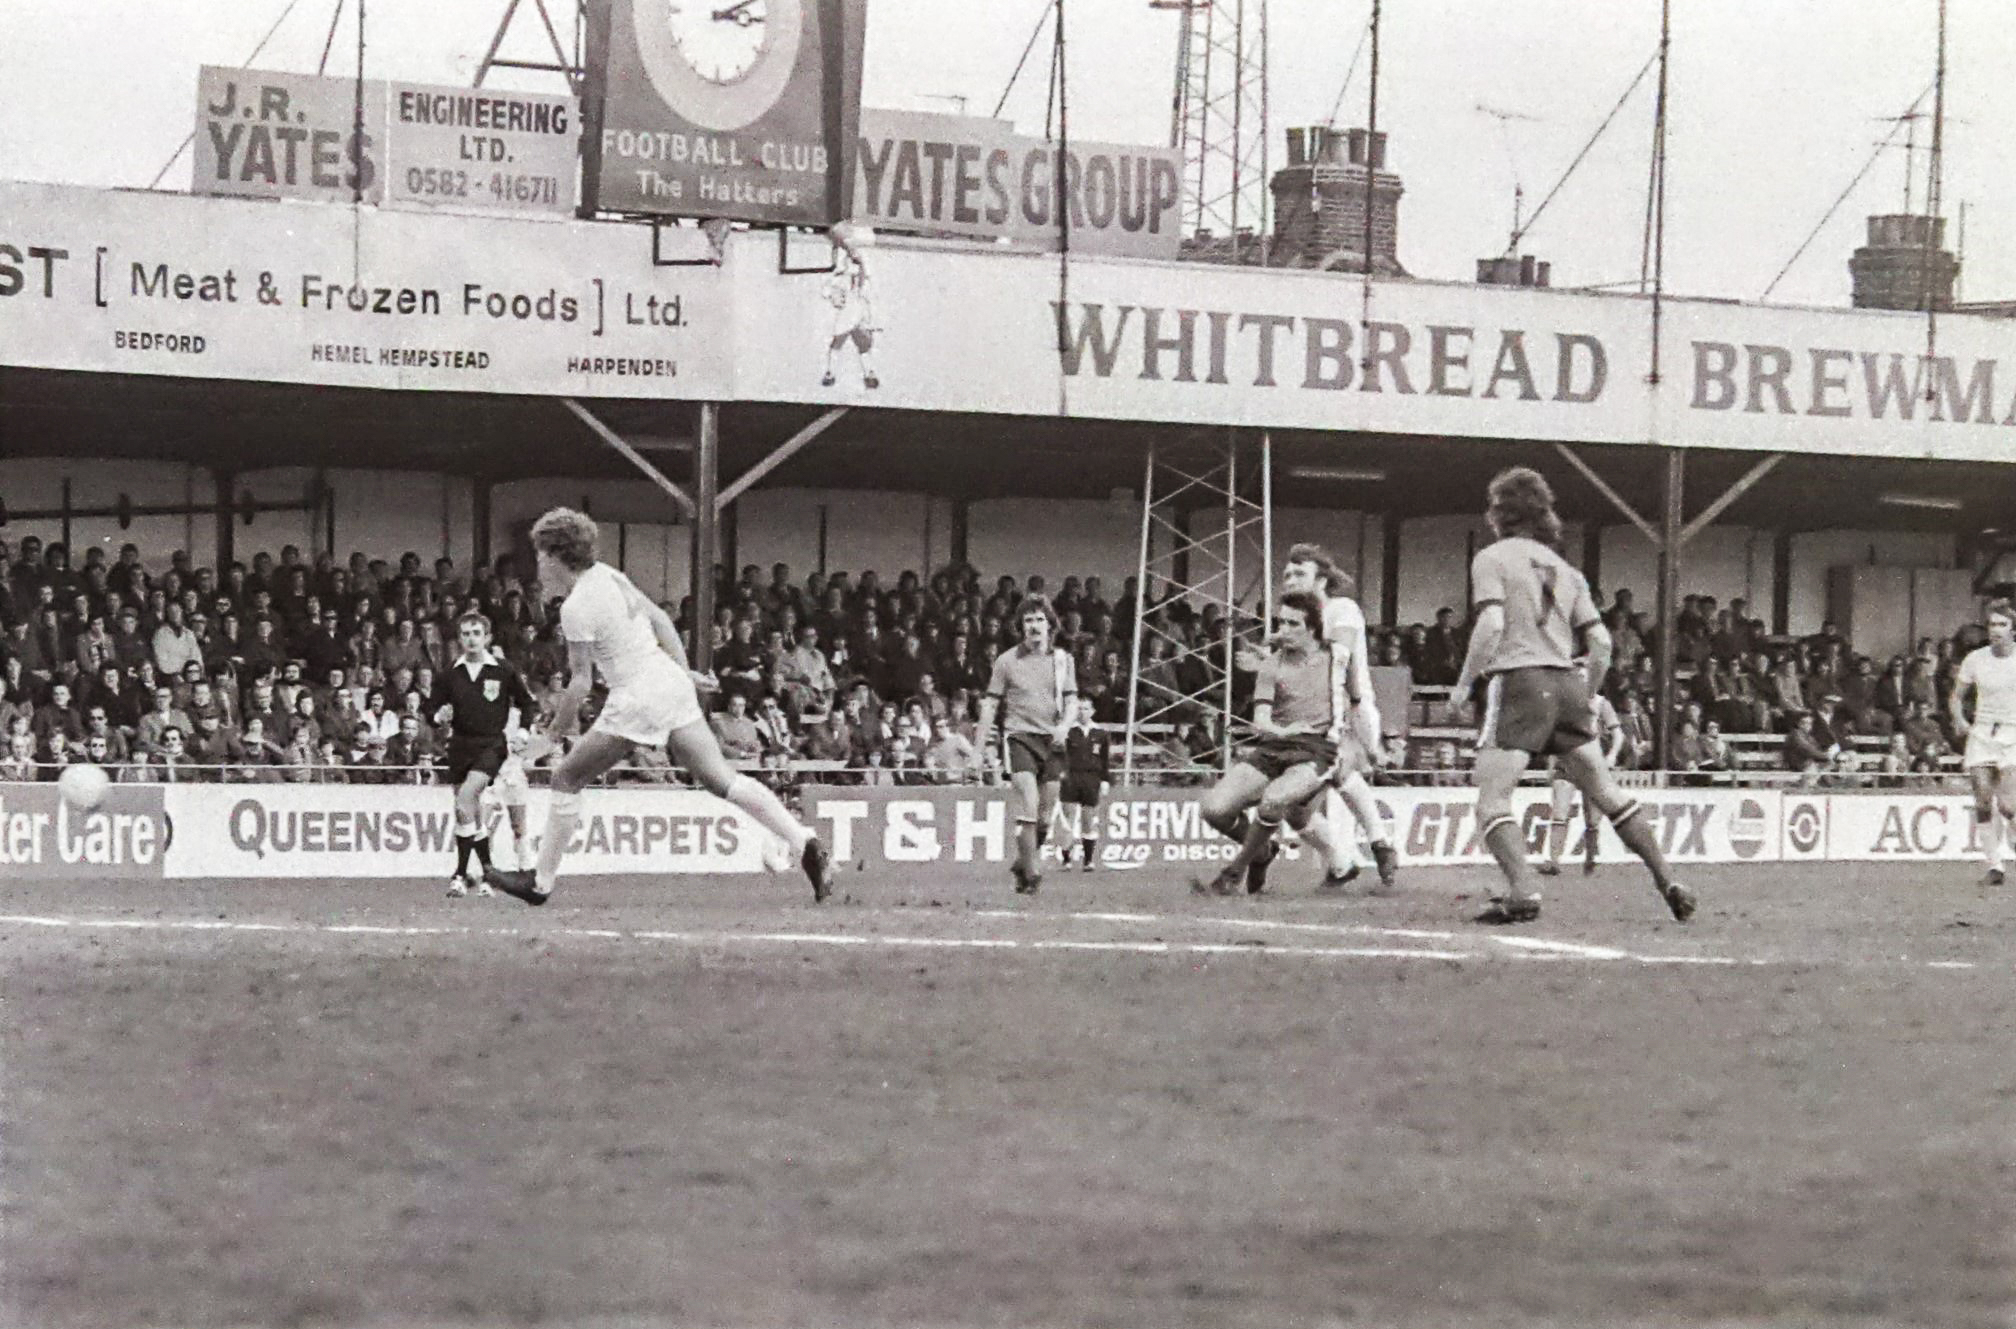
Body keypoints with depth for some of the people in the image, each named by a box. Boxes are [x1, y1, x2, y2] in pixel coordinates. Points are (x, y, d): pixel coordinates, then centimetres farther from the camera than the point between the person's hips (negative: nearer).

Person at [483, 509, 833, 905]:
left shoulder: (576, 608, -14)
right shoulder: (607, 576, 10)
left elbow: (581, 681, -13)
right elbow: (660, 618, 17)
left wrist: (555, 733, -2)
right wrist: (685, 671, 22)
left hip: (638, 699, -8)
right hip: (673, 682, 8)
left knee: (566, 778, 4)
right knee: (722, 780, 5)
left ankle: (541, 883, 9)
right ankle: (805, 843, -5)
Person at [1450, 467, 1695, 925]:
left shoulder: (1492, 559, 0)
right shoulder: (1561, 567, 18)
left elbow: (1491, 625, -14)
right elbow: (1600, 641, 13)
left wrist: (1464, 682, -5)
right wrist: (1584, 696, 23)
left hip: (1518, 681, -6)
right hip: (1567, 683, 6)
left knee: (1492, 803, -5)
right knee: (1605, 793, 12)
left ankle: (1522, 892, -25)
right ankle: (1669, 883, 10)